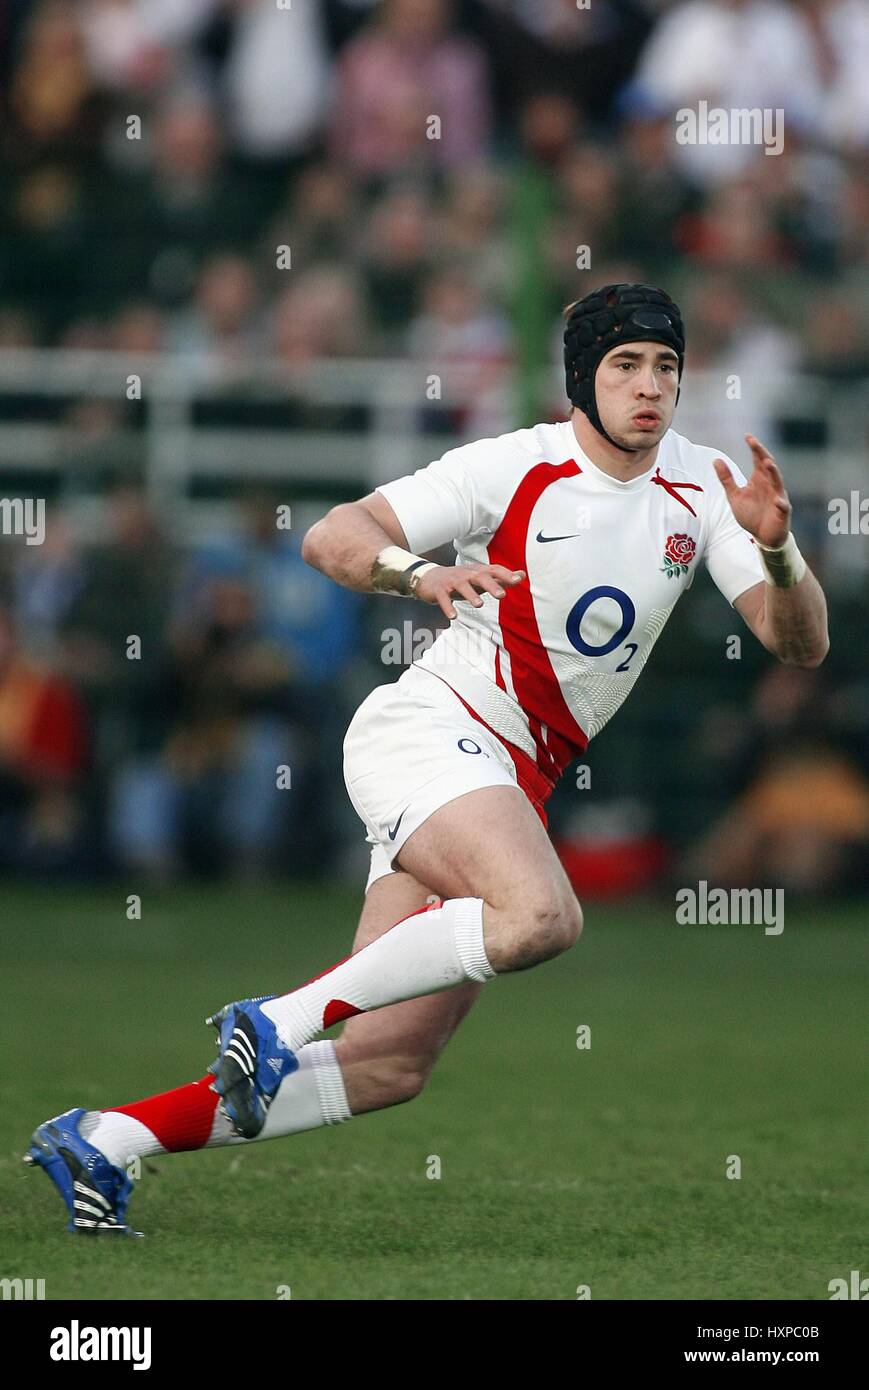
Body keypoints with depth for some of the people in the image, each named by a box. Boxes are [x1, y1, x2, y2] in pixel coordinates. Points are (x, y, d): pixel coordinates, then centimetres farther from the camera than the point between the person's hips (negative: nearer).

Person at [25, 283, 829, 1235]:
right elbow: (330, 538, -13)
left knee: (392, 1065, -1)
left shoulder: (700, 488, 5)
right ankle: (278, 1018, -23)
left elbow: (801, 644, 0)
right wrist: (421, 573, -33)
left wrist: (776, 547, -20)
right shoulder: (515, 467, -10)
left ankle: (101, 1142, 6)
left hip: (513, 784, 6)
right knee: (540, 914, -36)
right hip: (427, 728, -6)